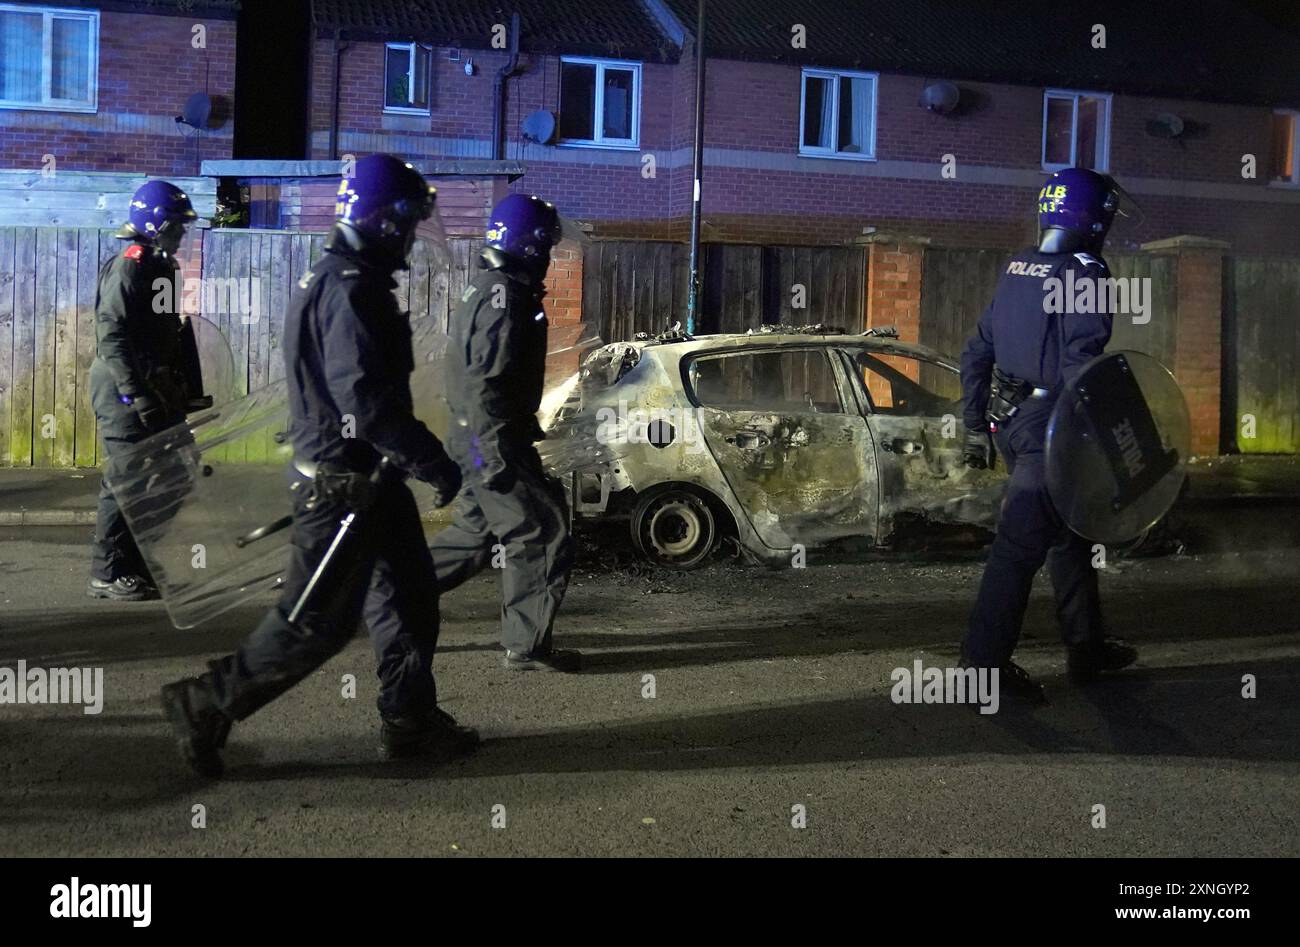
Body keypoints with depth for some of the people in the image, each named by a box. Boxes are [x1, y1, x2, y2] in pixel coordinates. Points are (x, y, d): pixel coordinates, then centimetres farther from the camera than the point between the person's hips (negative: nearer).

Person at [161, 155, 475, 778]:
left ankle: (409, 719, 25)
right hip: (342, 484, -11)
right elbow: (368, 401, -27)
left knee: (410, 592, 15)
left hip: (367, 476, 11)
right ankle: (206, 705, 13)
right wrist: (433, 462, -19)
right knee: (318, 621, -1)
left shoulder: (339, 278, 13)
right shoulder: (349, 290, -20)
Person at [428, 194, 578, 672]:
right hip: (492, 440, -10)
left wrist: (526, 428, 28)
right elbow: (485, 383, -24)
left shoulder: (490, 287, 16)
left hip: (476, 438, 10)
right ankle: (527, 646, 6)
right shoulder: (504, 295, -17)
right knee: (541, 533, -2)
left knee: (478, 530, 20)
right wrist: (495, 456, -25)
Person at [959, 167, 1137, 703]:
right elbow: (1080, 369, -22)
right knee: (1022, 541, -4)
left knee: (1069, 532, 19)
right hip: (1050, 428, -8)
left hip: (1008, 420, 8)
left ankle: (1086, 647, 30)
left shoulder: (1016, 270, 11)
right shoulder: (1085, 276, -12)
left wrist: (976, 426, 18)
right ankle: (985, 661, 1)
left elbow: (976, 355, 13)